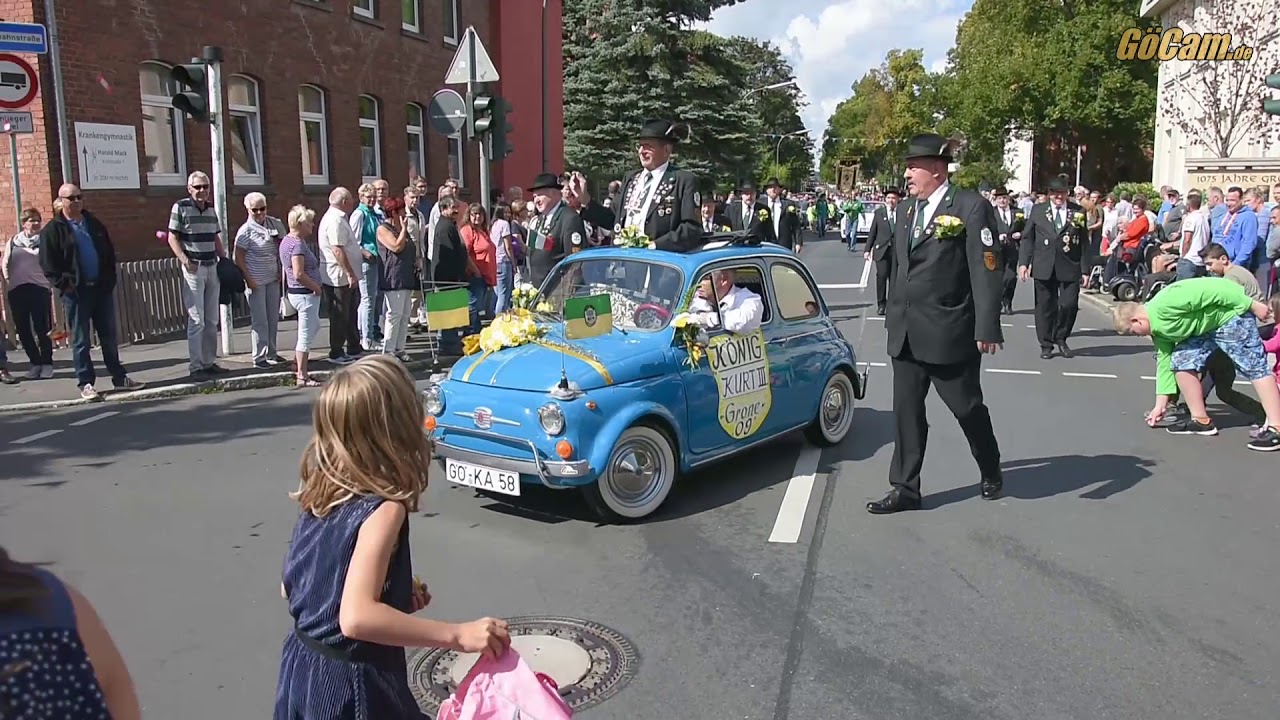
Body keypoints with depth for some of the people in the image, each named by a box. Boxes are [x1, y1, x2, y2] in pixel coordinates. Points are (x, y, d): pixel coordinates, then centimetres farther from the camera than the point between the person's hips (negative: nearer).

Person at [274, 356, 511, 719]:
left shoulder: (317, 497, -1)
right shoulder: (383, 510, -24)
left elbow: (291, 588, 10)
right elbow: (356, 618, -35)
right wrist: (458, 635, -35)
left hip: (302, 670, 8)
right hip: (352, 686, -8)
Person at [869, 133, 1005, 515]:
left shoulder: (971, 207, -10)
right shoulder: (910, 208, 11)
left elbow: (987, 271, -13)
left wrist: (987, 328, -17)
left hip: (950, 333, -6)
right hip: (906, 333, 6)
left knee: (967, 407, 10)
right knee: (906, 411, 7)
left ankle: (991, 472, 35)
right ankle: (905, 488, 15)